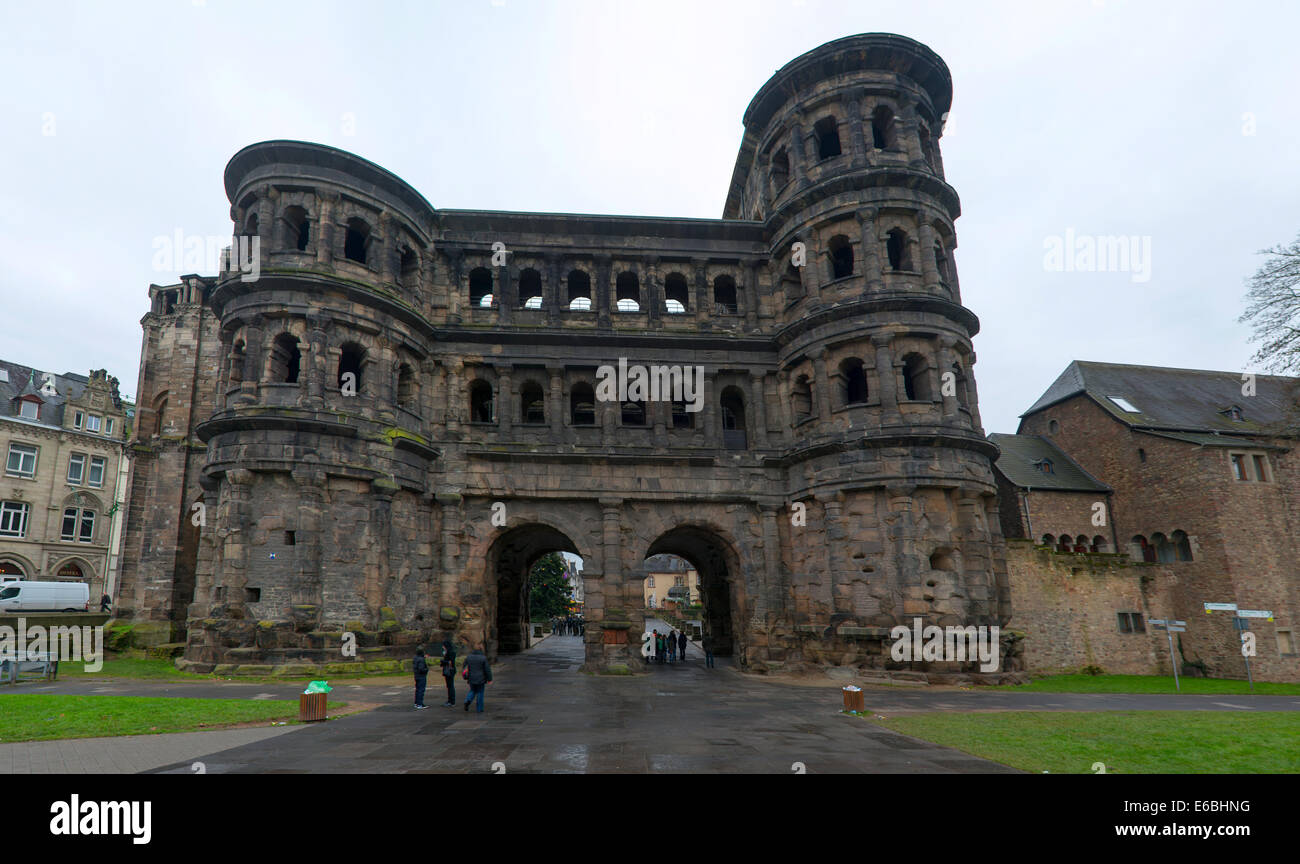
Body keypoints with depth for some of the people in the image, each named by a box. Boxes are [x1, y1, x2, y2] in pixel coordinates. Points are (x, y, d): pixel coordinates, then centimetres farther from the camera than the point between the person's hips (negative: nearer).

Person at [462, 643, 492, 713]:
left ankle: (467, 701, -6)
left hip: (471, 679, 3)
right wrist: (489, 678, 0)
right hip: (481, 679, -3)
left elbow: (465, 667, 8)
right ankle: (480, 709, 13)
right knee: (480, 693, 8)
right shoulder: (483, 657, -13)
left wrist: (466, 677, 21)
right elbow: (487, 669, -11)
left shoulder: (469, 657, 0)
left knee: (472, 691, 21)